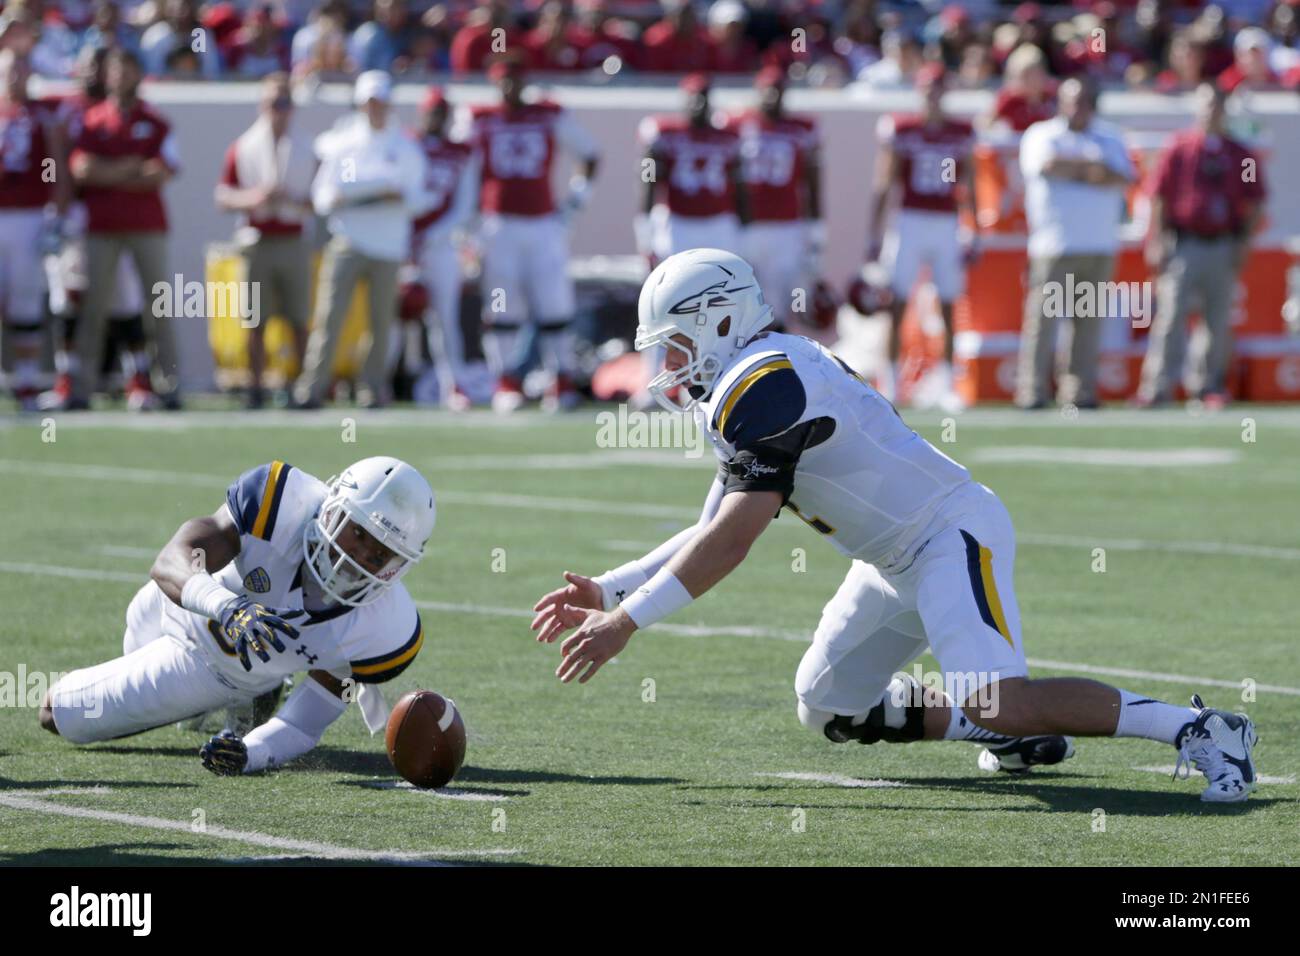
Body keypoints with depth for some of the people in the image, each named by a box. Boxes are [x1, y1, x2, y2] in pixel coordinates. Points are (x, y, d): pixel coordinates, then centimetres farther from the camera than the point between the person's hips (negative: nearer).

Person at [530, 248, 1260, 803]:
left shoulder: (763, 385, -19)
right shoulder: (751, 386, 14)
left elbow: (732, 542, -23)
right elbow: (714, 534, 19)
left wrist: (628, 622, -20)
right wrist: (607, 592, 12)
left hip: (953, 534, -11)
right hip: (899, 560, 11)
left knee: (999, 703, -28)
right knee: (830, 710, 15)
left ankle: (1197, 731, -19)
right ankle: (1021, 735, 20)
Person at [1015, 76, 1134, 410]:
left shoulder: (1110, 140, 18)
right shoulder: (1041, 135, 8)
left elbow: (1124, 179, 1)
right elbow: (1047, 163, -14)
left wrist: (1073, 172, -9)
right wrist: (1091, 168, -4)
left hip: (1100, 247, 4)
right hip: (1054, 245, -4)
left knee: (1090, 323, 1)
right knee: (1043, 319, -9)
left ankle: (1080, 392, 4)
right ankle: (1032, 392, -8)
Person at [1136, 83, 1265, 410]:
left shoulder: (1240, 155, 9)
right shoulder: (1177, 148, 3)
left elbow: (1253, 203, 11)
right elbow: (1159, 197, 2)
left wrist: (1244, 244, 1)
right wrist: (1157, 243, -5)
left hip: (1224, 246, 3)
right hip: (1183, 245, -3)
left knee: (1219, 321, 5)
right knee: (1171, 314, -9)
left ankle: (1210, 386, 14)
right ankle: (1158, 386, -11)